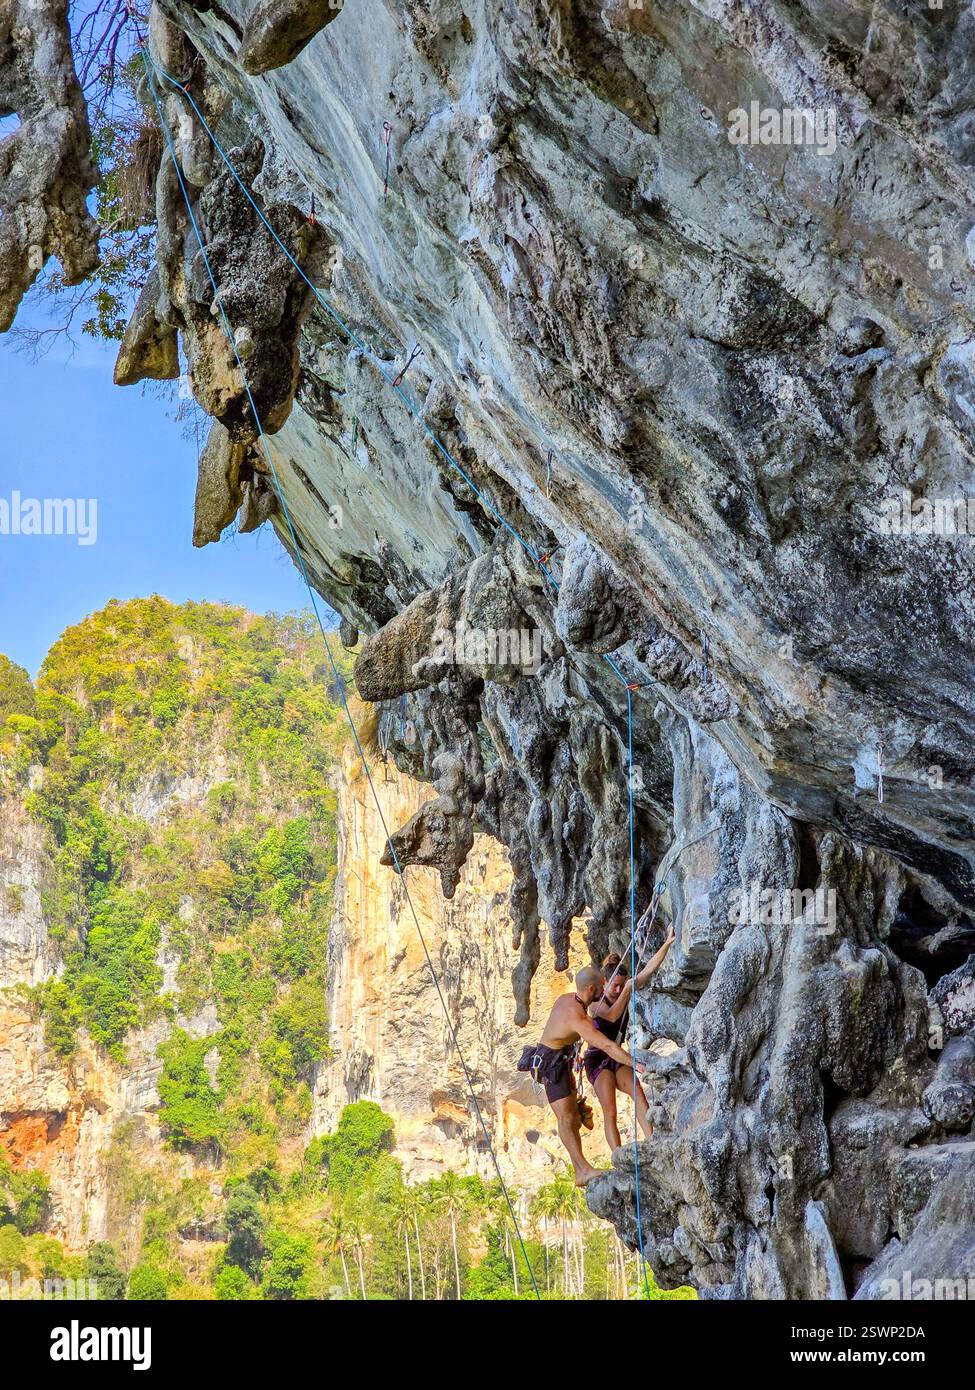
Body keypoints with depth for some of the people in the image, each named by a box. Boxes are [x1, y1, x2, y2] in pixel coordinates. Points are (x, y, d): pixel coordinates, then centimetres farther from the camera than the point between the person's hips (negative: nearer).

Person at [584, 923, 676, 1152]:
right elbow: (612, 1015, -30)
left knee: (638, 1092, -22)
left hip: (617, 1058, 4)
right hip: (597, 1059, -4)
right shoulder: (595, 1003, -9)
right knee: (610, 1112, -13)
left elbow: (649, 969, -5)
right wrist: (627, 991, -29)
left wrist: (667, 944, -13)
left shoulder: (624, 994, 2)